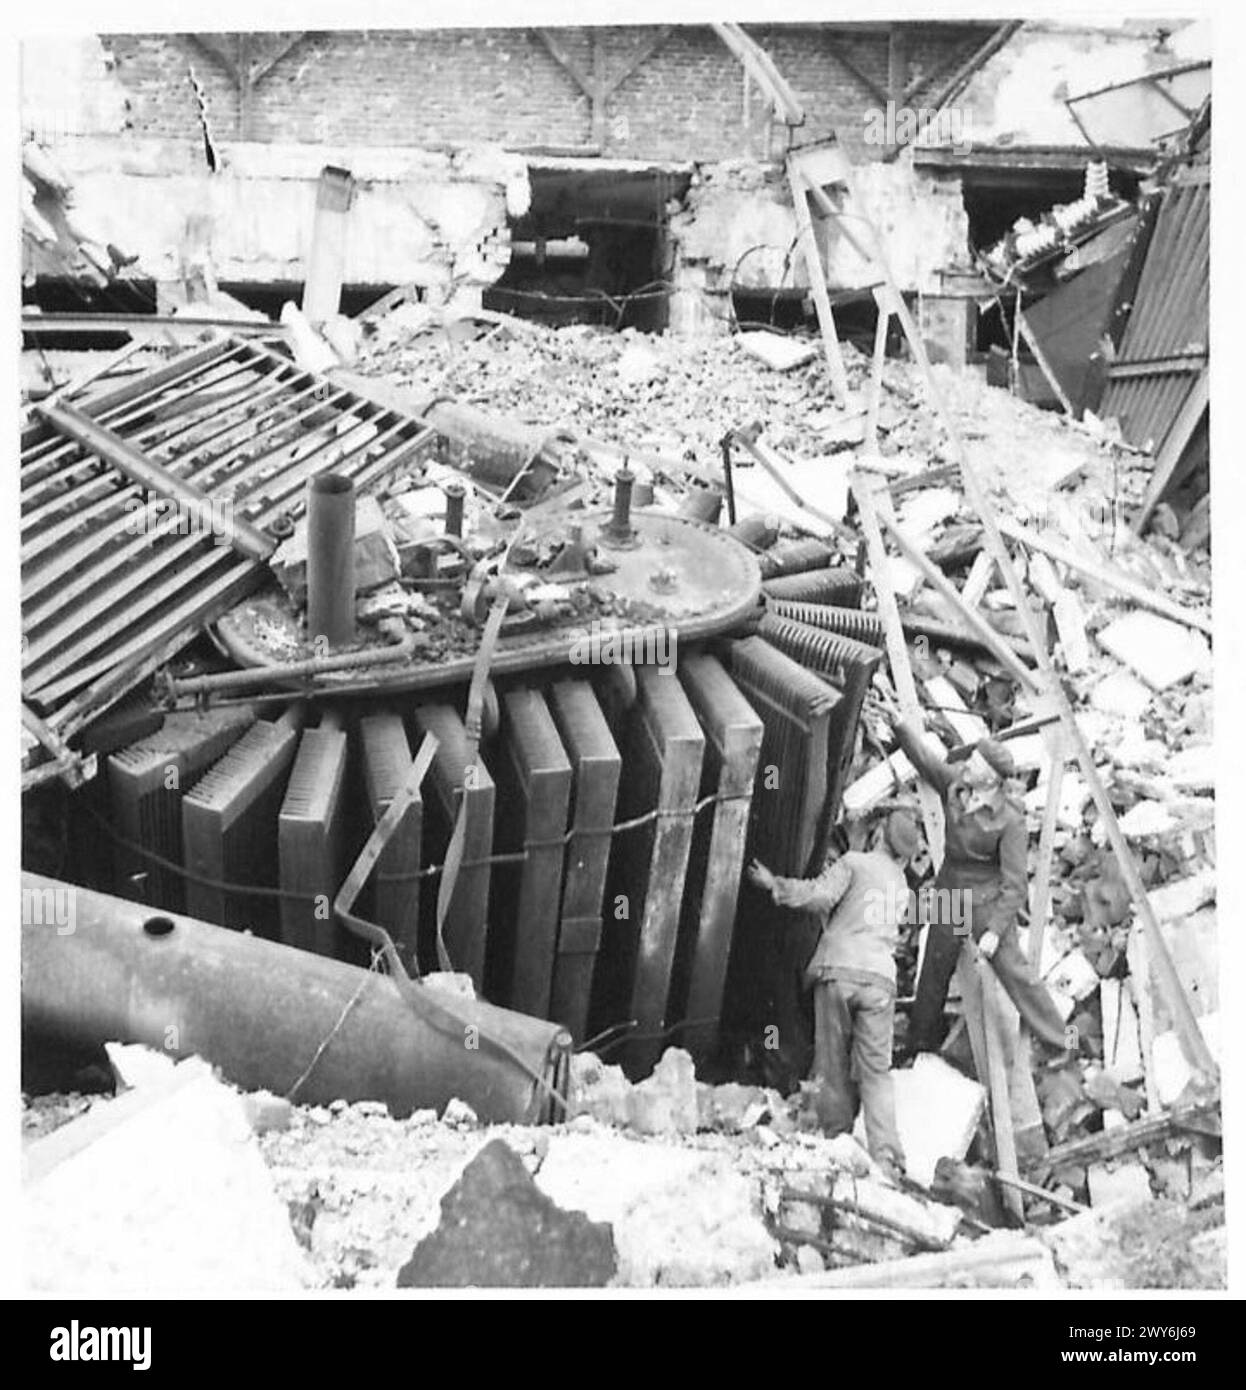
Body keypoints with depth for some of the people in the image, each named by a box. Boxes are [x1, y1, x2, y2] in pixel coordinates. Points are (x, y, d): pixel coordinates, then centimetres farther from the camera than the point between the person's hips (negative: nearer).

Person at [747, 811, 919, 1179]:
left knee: (833, 1063, 5)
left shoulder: (854, 862, 2)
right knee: (875, 1069, 5)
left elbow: (819, 896, -10)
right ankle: (885, 1153, -4)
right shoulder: (901, 882, 21)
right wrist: (834, 872, 26)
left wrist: (774, 884, 1)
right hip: (880, 976, 4)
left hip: (838, 969, -4)